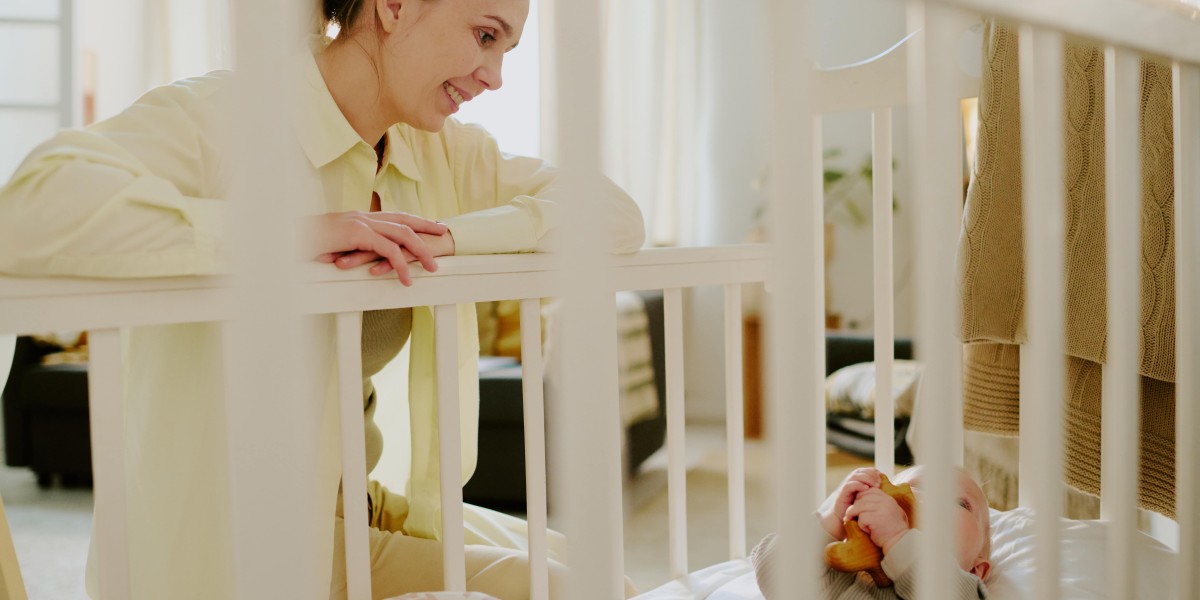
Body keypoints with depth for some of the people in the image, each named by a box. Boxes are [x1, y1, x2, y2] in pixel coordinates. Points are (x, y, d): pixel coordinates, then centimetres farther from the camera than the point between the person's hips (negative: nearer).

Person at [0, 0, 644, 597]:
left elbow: (617, 215, -4)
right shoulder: (217, 115, -16)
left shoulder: (443, 151, 4)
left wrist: (447, 236, -20)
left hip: (364, 507, 7)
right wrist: (298, 233, -33)